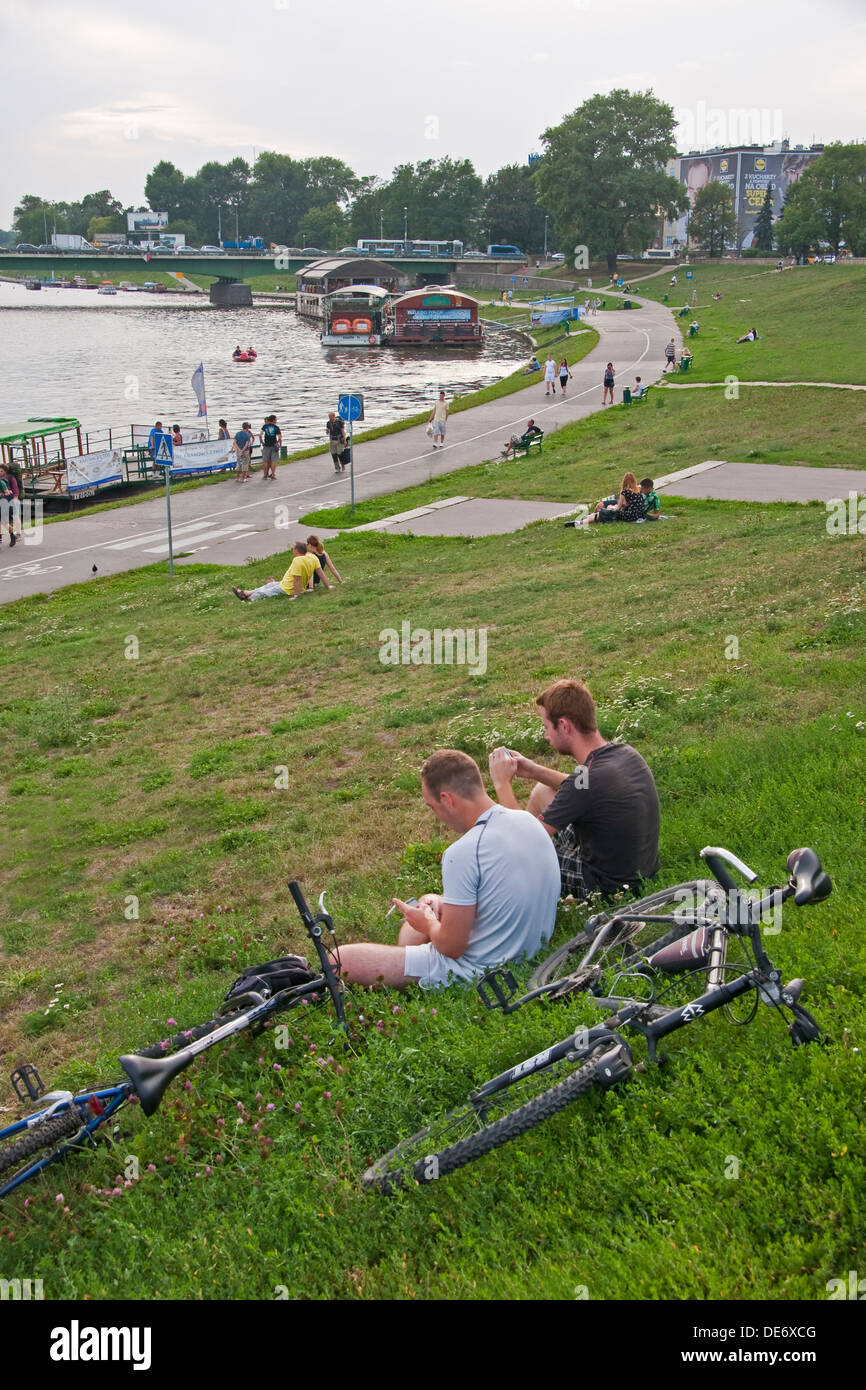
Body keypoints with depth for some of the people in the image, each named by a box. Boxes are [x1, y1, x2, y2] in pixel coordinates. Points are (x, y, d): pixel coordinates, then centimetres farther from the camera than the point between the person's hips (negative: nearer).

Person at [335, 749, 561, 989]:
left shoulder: (464, 854, -27)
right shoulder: (528, 820, -2)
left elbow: (451, 947, -21)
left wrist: (428, 924, 1)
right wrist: (441, 904, 10)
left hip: (477, 973, -9)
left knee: (339, 960, -5)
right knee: (430, 901, 34)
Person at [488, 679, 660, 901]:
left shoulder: (589, 778, -31)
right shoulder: (626, 753, -6)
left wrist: (502, 783, -7)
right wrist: (536, 771, 12)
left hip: (607, 889, -8)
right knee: (541, 792, 18)